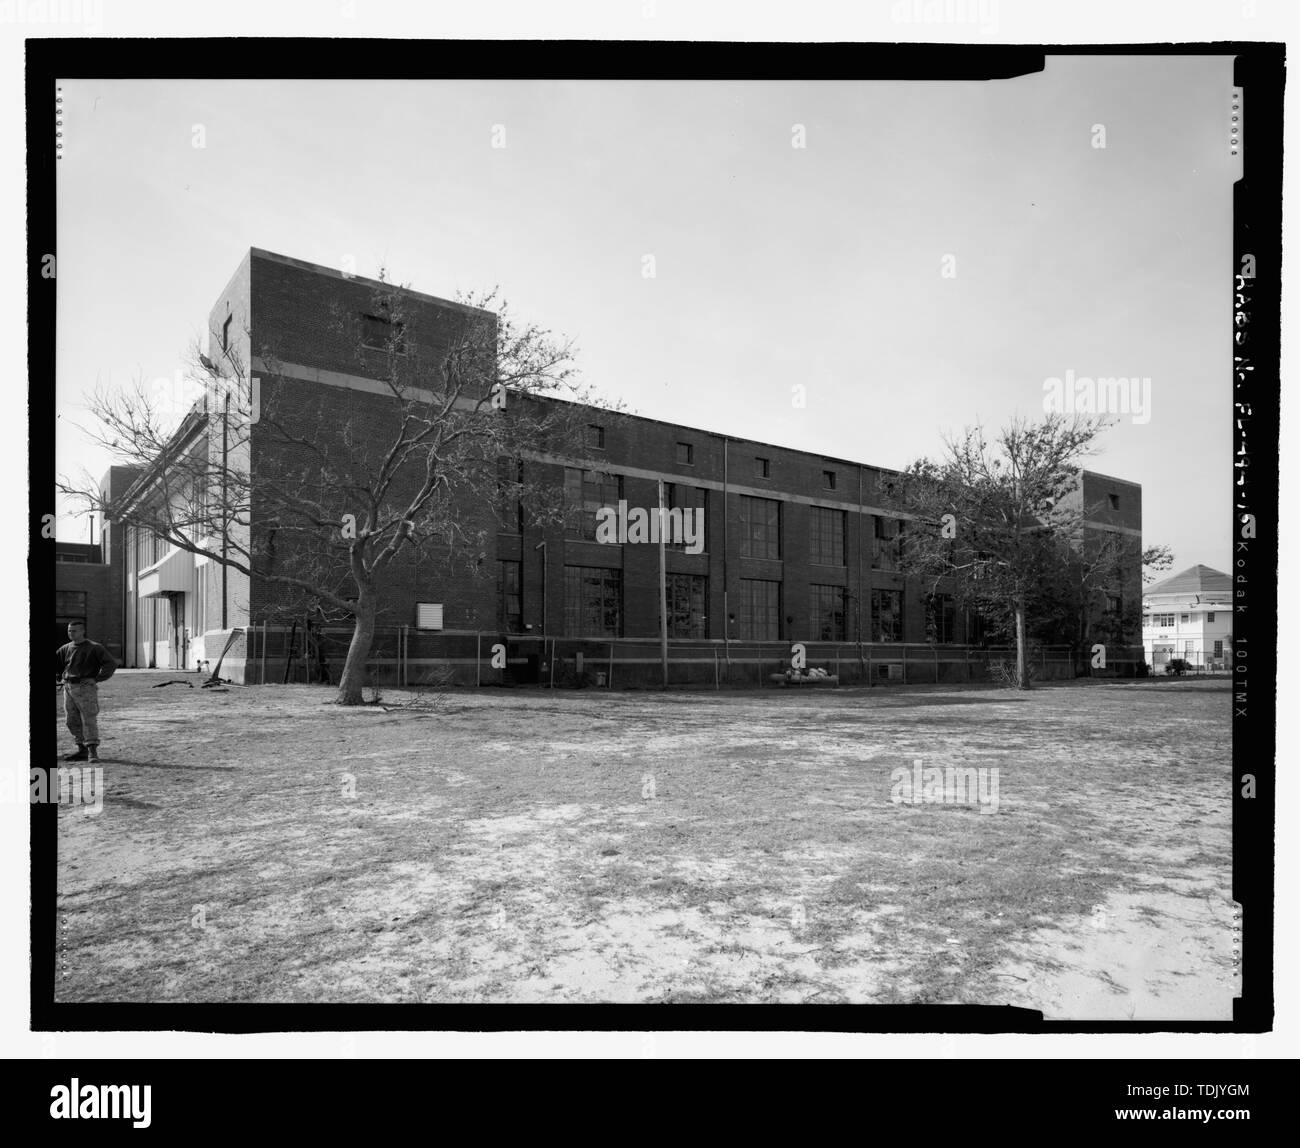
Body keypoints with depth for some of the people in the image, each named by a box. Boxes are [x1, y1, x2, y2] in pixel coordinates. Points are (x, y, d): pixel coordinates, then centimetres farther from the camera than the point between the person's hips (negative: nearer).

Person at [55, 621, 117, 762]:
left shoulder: (94, 648, -4)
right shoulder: (65, 649, 13)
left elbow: (111, 663, -10)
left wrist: (97, 678, -11)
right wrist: (61, 676, 15)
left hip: (86, 688, -6)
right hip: (68, 688, 6)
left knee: (89, 719, -9)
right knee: (72, 721, 8)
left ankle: (93, 751, -9)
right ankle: (82, 750, 17)